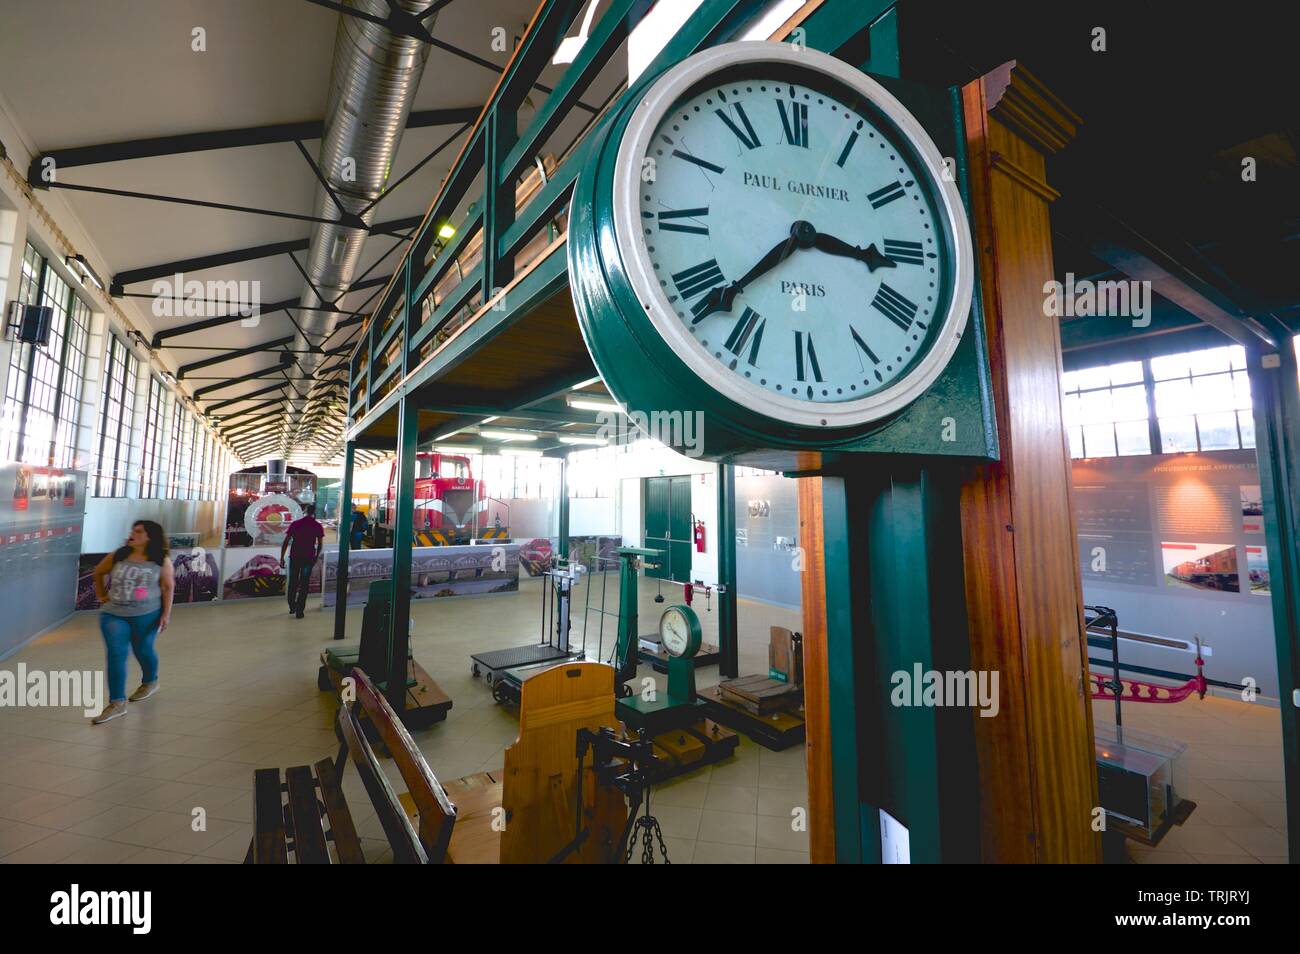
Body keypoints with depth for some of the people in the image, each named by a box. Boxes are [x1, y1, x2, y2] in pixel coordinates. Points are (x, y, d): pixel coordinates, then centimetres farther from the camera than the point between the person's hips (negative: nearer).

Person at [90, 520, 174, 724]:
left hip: (146, 616, -2)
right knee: (116, 655, -4)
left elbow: (168, 587, -4)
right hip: (114, 615, 2)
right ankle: (117, 703, 2)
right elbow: (98, 572, 19)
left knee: (143, 650, 12)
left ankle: (150, 682, 41)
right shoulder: (118, 556, 0)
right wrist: (101, 595, 11)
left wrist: (166, 614, -8)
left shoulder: (161, 560, -6)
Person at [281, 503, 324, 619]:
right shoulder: (317, 525, -1)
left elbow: (285, 542, -3)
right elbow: (320, 544, 2)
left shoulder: (295, 524, 0)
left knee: (293, 582, 17)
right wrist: (316, 556, 16)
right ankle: (299, 610, 6)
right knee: (304, 584, 6)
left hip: (295, 557, 1)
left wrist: (282, 558, 1)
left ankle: (292, 606, 26)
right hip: (309, 557, -1)